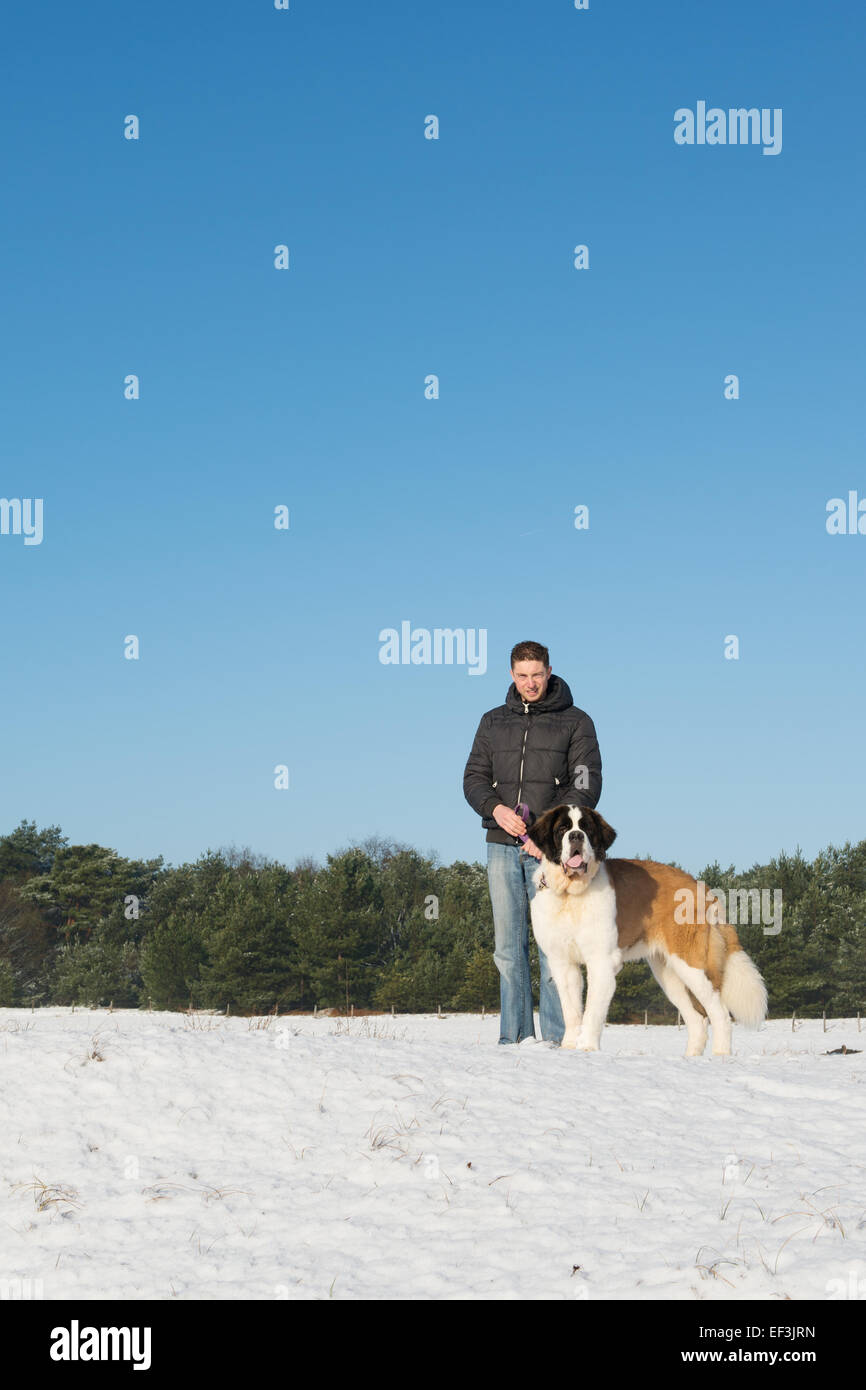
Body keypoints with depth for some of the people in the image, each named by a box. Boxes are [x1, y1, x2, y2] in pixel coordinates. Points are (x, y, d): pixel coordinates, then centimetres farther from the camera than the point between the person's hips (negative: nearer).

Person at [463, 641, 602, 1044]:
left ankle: (557, 1038, -5)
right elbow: (474, 777, 12)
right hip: (503, 845, 4)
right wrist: (495, 808, -10)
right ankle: (514, 1037, 7)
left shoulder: (575, 722, 5)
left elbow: (586, 786, -2)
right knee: (508, 947, 3)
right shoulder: (493, 721, 16)